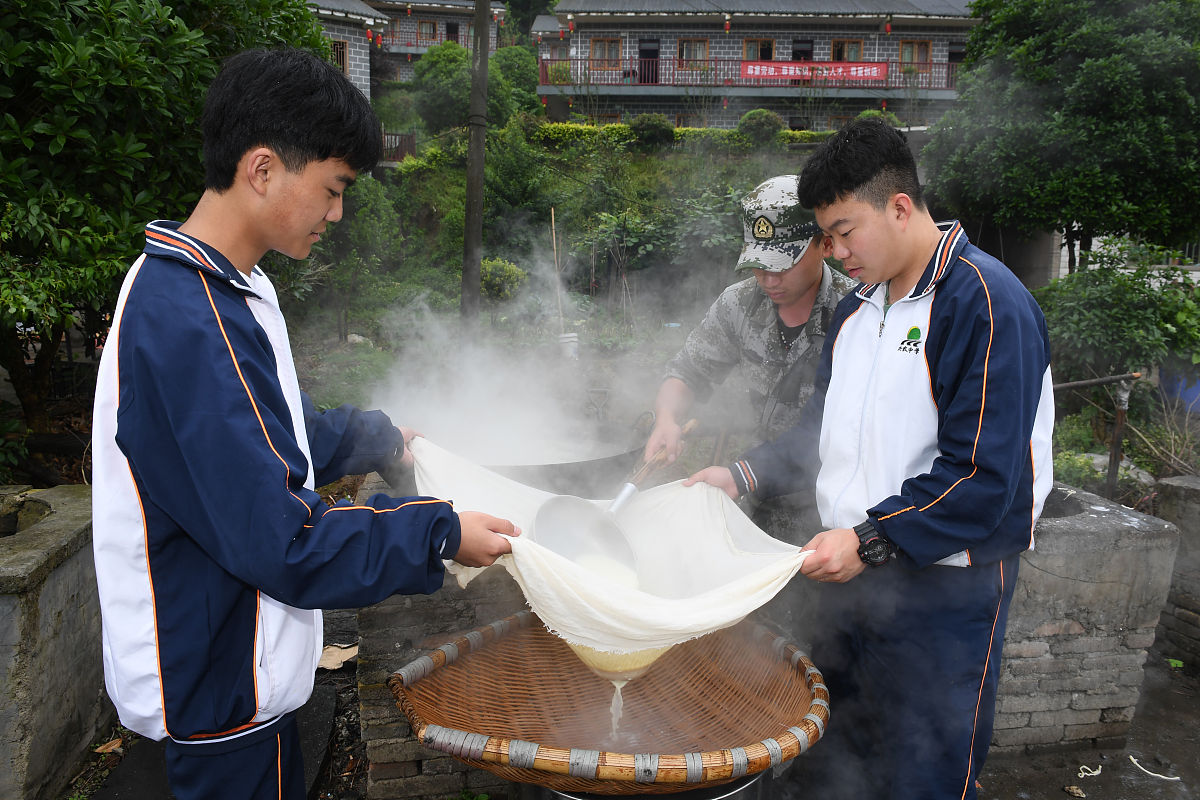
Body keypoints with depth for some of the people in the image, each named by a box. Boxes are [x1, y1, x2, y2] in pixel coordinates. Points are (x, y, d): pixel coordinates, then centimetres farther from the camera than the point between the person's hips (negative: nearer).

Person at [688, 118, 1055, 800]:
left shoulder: (987, 302, -15)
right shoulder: (857, 309, 12)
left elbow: (985, 475, -21)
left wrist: (871, 539, -22)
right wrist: (742, 476, 6)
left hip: (944, 589, -7)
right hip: (851, 569, 8)